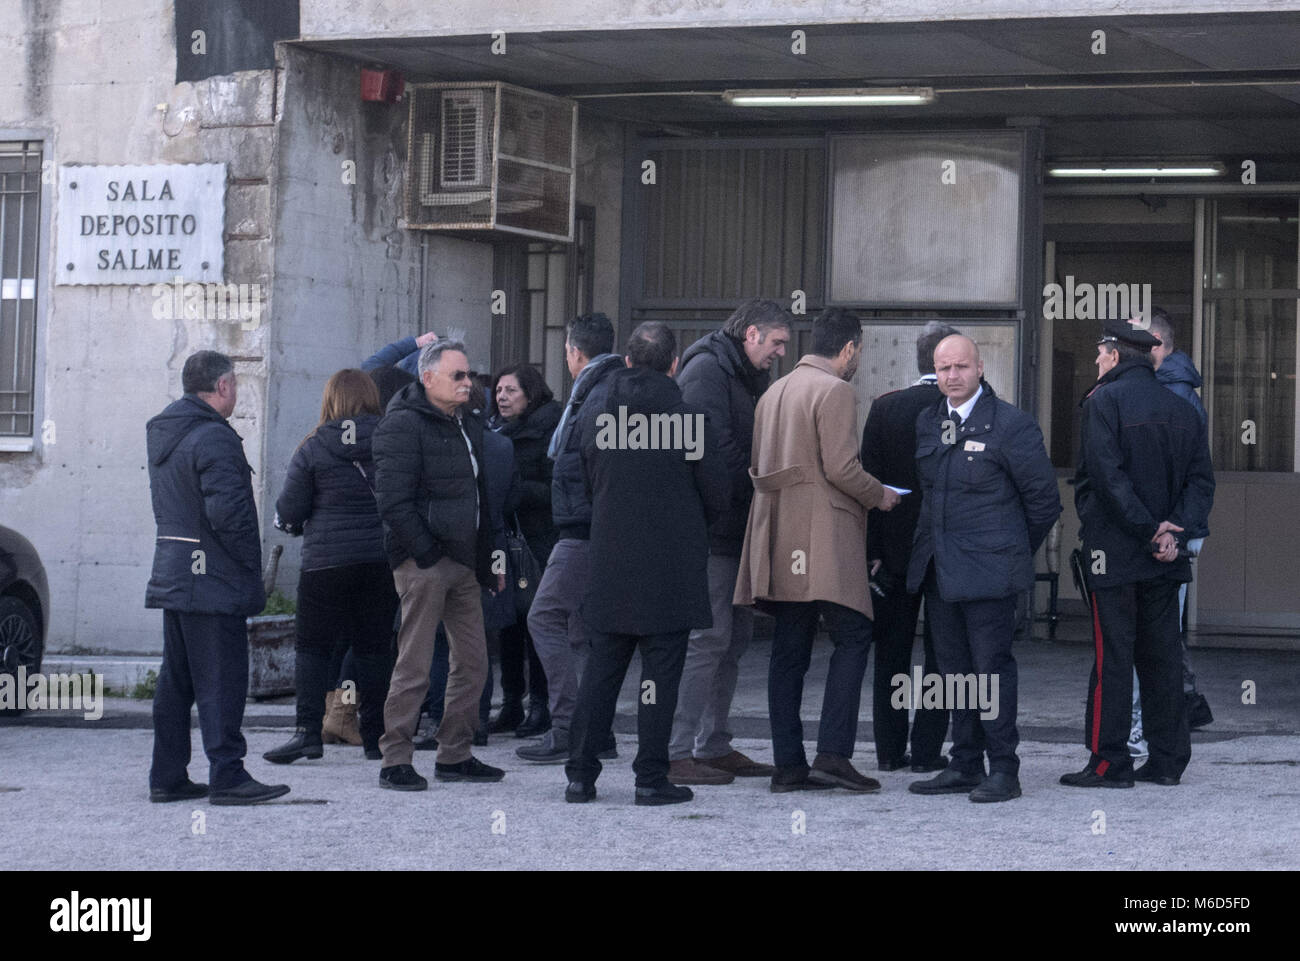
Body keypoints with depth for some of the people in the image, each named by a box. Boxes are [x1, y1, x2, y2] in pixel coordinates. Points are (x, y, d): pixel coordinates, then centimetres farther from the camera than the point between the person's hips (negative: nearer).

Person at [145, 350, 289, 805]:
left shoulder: (161, 432, 14)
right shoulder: (214, 437, -16)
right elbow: (226, 510, -23)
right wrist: (250, 562, -12)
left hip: (172, 575, 9)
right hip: (214, 580, -9)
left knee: (176, 679, 13)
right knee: (221, 681, -6)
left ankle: (167, 777, 17)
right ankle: (226, 777, -6)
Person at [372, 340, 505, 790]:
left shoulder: (469, 425, 17)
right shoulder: (403, 424, -10)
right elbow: (394, 502, -16)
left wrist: (488, 559, 18)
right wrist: (427, 554, -19)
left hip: (463, 562, 9)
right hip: (423, 562, -9)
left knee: (473, 662, 9)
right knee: (414, 667, -7)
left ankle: (454, 755, 19)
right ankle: (394, 761, -1)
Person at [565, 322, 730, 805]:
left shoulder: (593, 417, 1)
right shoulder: (690, 419, -10)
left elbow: (588, 485, 11)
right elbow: (718, 496, -5)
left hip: (610, 564, 3)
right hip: (672, 566, -3)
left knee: (601, 669, 11)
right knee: (660, 672, 2)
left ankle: (581, 775, 12)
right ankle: (651, 778, 2)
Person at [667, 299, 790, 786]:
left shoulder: (748, 379, 20)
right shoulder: (707, 371, -12)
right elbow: (716, 451, -20)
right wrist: (757, 491, -12)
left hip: (732, 531, 10)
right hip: (711, 530, -10)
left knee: (734, 634, 13)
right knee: (707, 638, -10)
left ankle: (713, 746, 20)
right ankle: (676, 754, -7)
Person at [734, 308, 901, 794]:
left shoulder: (774, 391, 18)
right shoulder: (835, 391, -8)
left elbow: (757, 466, 21)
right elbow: (841, 468, -15)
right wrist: (879, 496, 1)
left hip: (780, 540, 8)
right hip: (823, 535, -8)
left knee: (789, 648, 7)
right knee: (852, 636, -5)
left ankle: (789, 763, 6)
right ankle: (832, 754, -14)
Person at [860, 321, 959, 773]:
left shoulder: (885, 407, -3)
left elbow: (868, 481, -3)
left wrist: (873, 549, 1)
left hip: (894, 549, 2)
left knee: (891, 652, 10)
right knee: (940, 651, 5)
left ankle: (890, 750, 13)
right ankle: (927, 750, 4)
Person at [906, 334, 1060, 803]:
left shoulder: (1011, 424, -8)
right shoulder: (927, 422, 11)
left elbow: (1044, 498, -3)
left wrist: (1017, 550, 5)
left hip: (988, 571, -6)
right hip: (937, 570, 7)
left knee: (992, 668, -5)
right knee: (954, 670, 10)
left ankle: (1003, 770, 0)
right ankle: (965, 765, 18)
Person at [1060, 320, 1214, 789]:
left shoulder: (1103, 402, -7)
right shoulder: (1182, 409, 12)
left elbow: (1106, 477, -17)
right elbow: (1201, 479, 7)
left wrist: (1149, 532, -14)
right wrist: (1174, 529, -4)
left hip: (1114, 552, -6)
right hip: (1166, 557, 6)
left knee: (1112, 656, -3)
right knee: (1161, 654, 10)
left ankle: (1109, 762, -2)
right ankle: (1167, 759, 12)